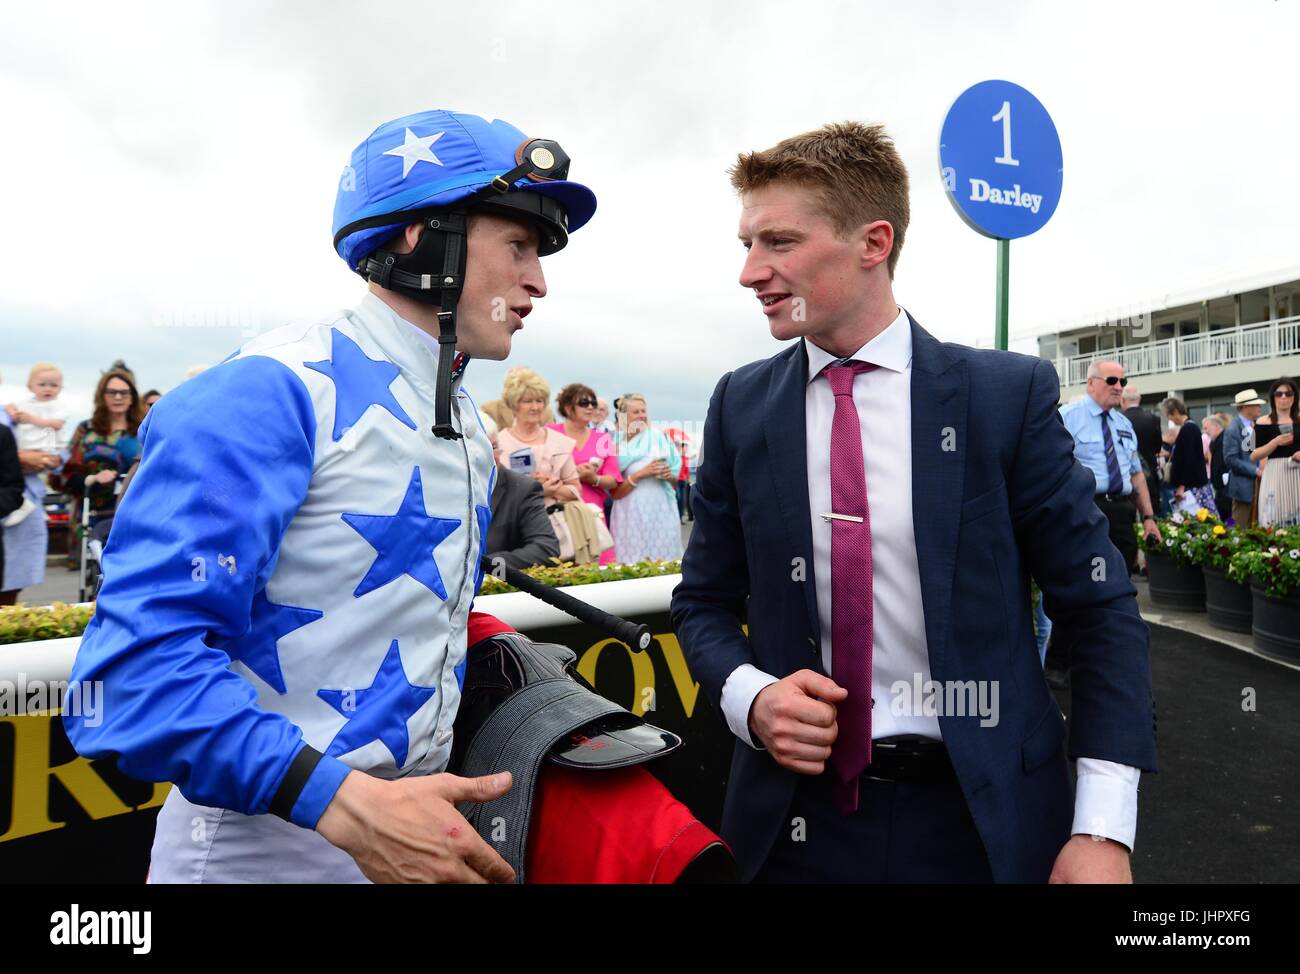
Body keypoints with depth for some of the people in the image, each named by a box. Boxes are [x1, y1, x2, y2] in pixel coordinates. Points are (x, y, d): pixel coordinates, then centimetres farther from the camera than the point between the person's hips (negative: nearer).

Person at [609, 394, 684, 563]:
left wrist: (669, 475, -8)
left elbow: (676, 480, 14)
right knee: (634, 565, -2)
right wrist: (640, 474, -14)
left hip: (662, 511, 2)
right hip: (632, 514, -2)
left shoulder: (660, 437, 6)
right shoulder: (616, 445, 0)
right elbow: (614, 493, -4)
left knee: (664, 562, 2)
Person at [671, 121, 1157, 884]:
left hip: (982, 820, -1)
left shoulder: (1009, 392, -8)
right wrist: (749, 697, -15)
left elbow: (1102, 606, -4)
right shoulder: (741, 405, -3)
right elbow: (705, 600, 5)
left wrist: (1103, 829, -10)